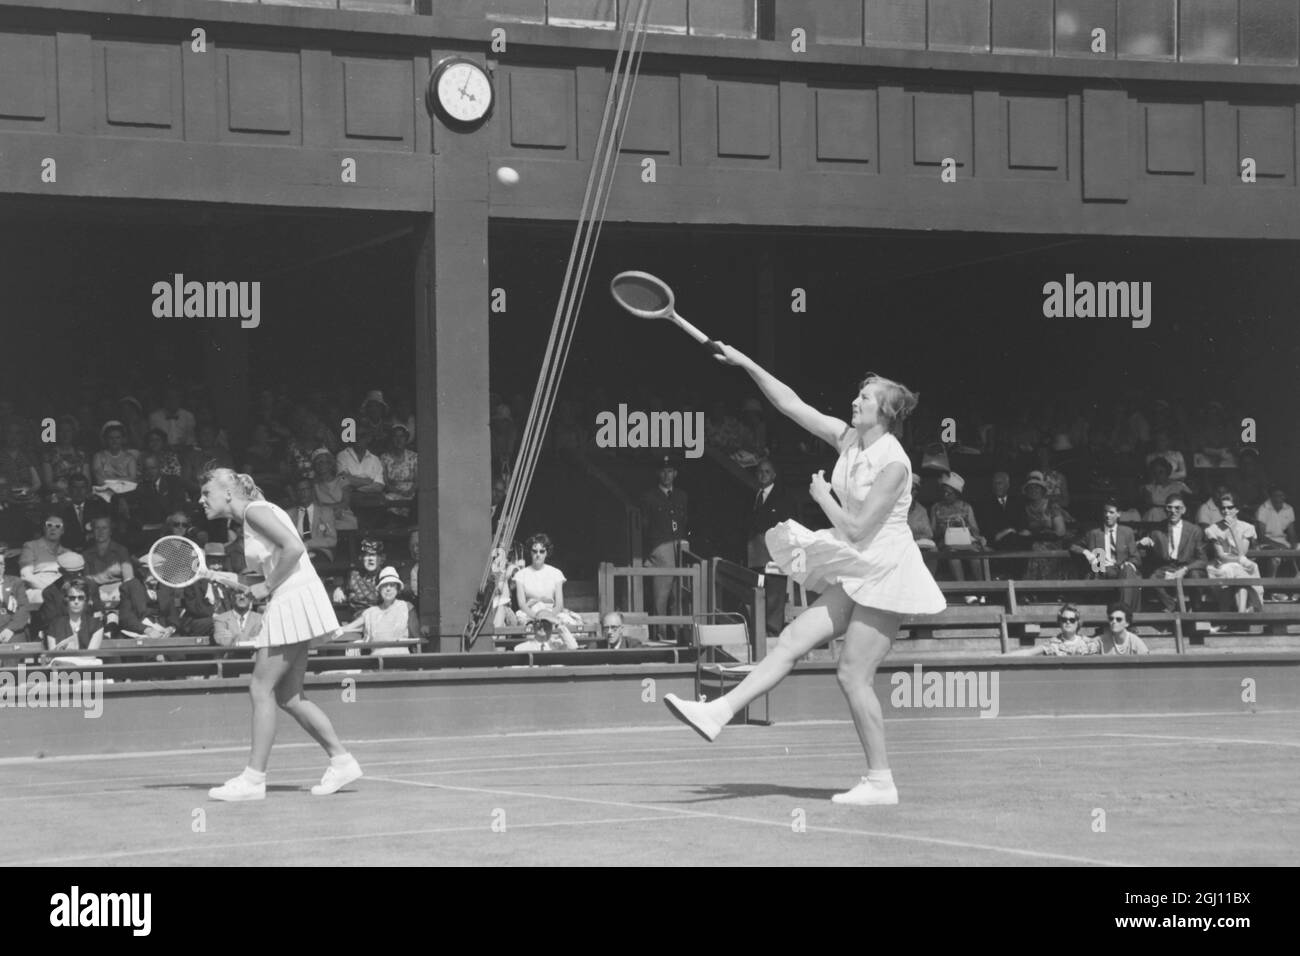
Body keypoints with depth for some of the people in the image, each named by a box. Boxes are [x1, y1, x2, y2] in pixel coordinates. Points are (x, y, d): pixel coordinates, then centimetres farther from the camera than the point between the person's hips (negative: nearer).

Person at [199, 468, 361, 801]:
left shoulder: (256, 510, -10)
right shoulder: (247, 519, 18)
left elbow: (293, 548, -22)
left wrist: (268, 586, -13)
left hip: (295, 601, -10)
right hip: (287, 606, 10)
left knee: (261, 689, -7)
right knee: (288, 696, 9)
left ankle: (254, 778, -5)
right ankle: (341, 760, 12)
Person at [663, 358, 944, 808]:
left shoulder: (893, 463, -19)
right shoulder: (847, 438, 6)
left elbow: (857, 529, -20)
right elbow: (792, 404, 8)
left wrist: (823, 496, -6)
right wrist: (747, 364, 3)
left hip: (885, 573, -8)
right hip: (854, 573, 8)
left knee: (853, 675, -8)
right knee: (793, 640, -2)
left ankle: (880, 781, -1)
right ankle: (718, 712, -7)